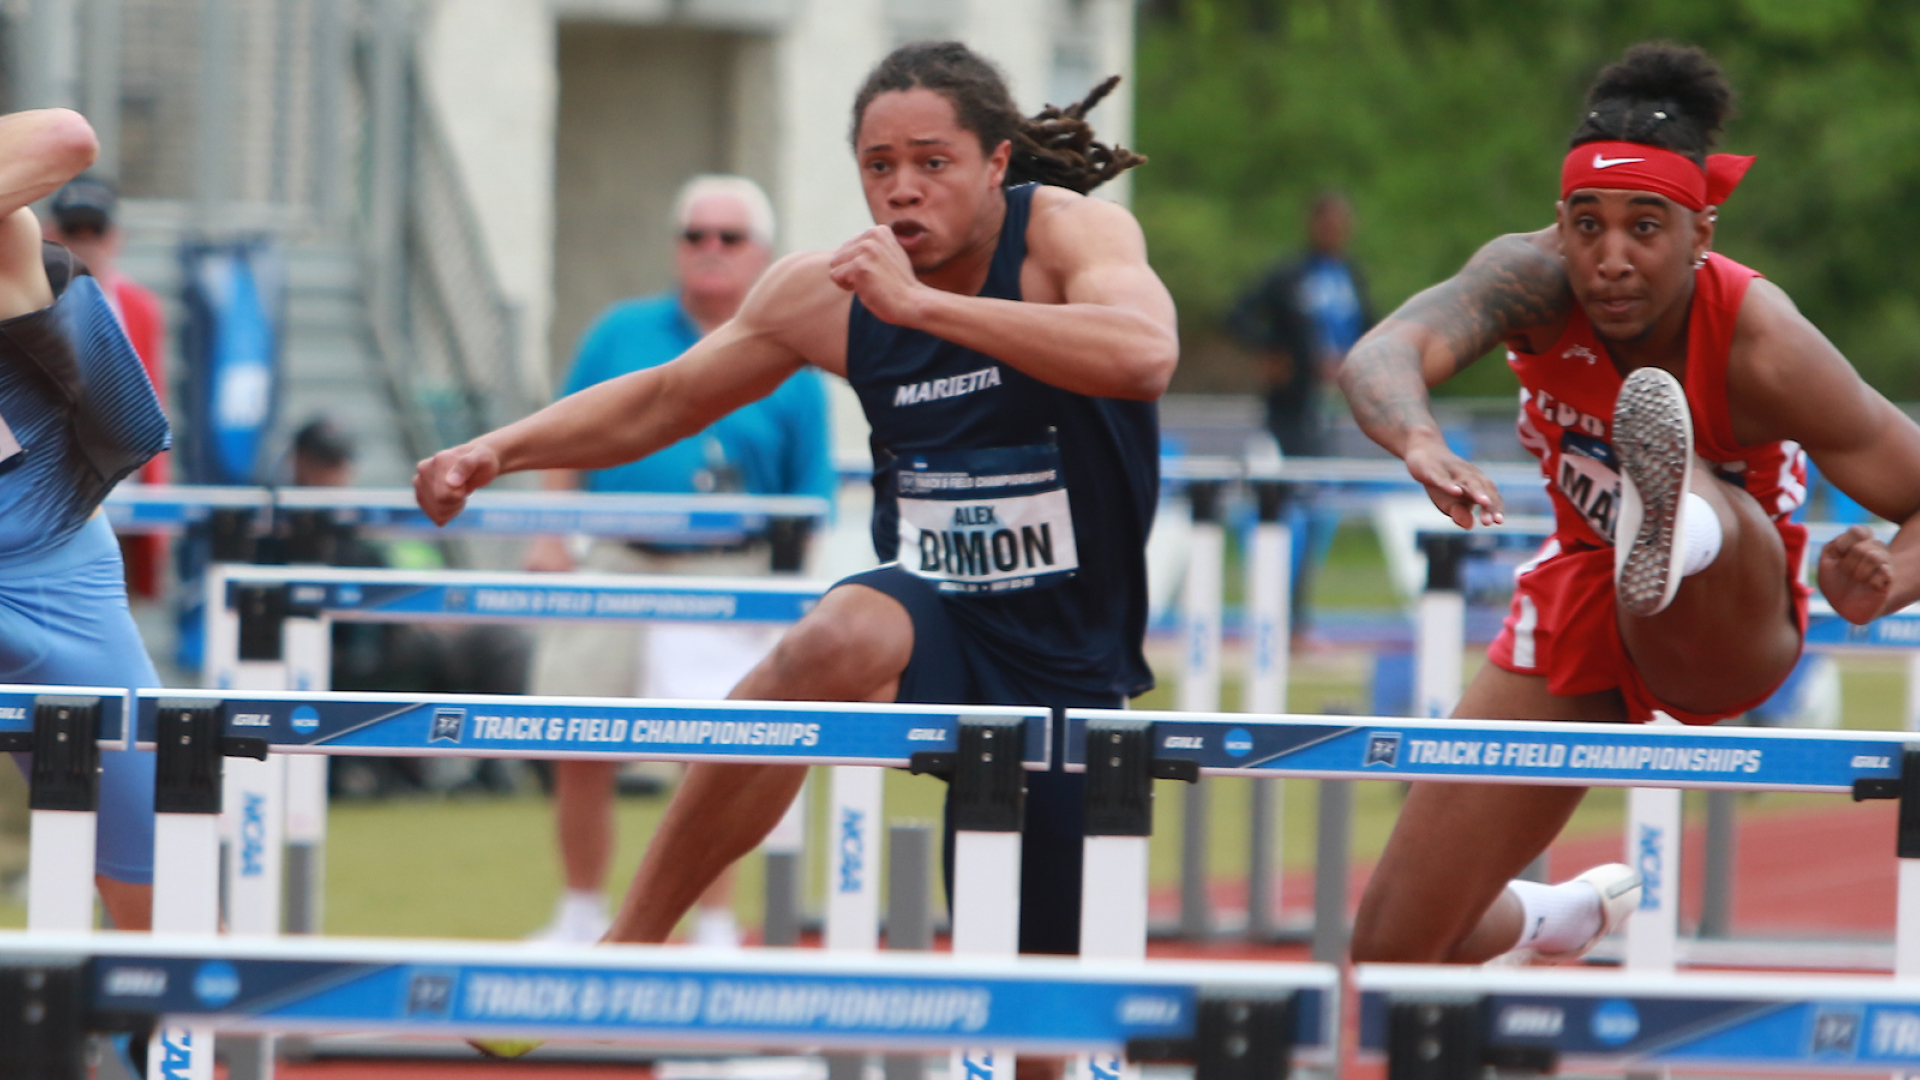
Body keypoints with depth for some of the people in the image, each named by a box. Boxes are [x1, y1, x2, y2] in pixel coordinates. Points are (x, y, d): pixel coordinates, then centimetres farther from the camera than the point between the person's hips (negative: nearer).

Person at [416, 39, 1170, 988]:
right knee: (833, 644, -36)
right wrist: (501, 449, -3)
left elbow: (1145, 355, -38)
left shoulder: (1075, 233, -15)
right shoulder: (824, 292, -2)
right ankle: (630, 941, -33)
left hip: (1069, 662, -1)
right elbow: (659, 402, 13)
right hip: (930, 615, 1)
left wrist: (921, 304, -43)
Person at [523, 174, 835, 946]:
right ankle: (581, 917, 25)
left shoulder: (786, 369, 2)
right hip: (614, 565, 3)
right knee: (579, 754, 7)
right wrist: (550, 538, 3)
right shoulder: (623, 334, 8)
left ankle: (715, 930, -4)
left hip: (725, 579, -3)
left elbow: (809, 502, 2)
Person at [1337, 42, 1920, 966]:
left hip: (1726, 624, -4)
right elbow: (1388, 350, -45)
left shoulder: (1761, 346, -29)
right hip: (1576, 609, 4)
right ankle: (1548, 922, 40)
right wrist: (1421, 446, -68)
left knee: (1708, 514, -40)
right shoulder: (1534, 280, -24)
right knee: (1388, 955, 5)